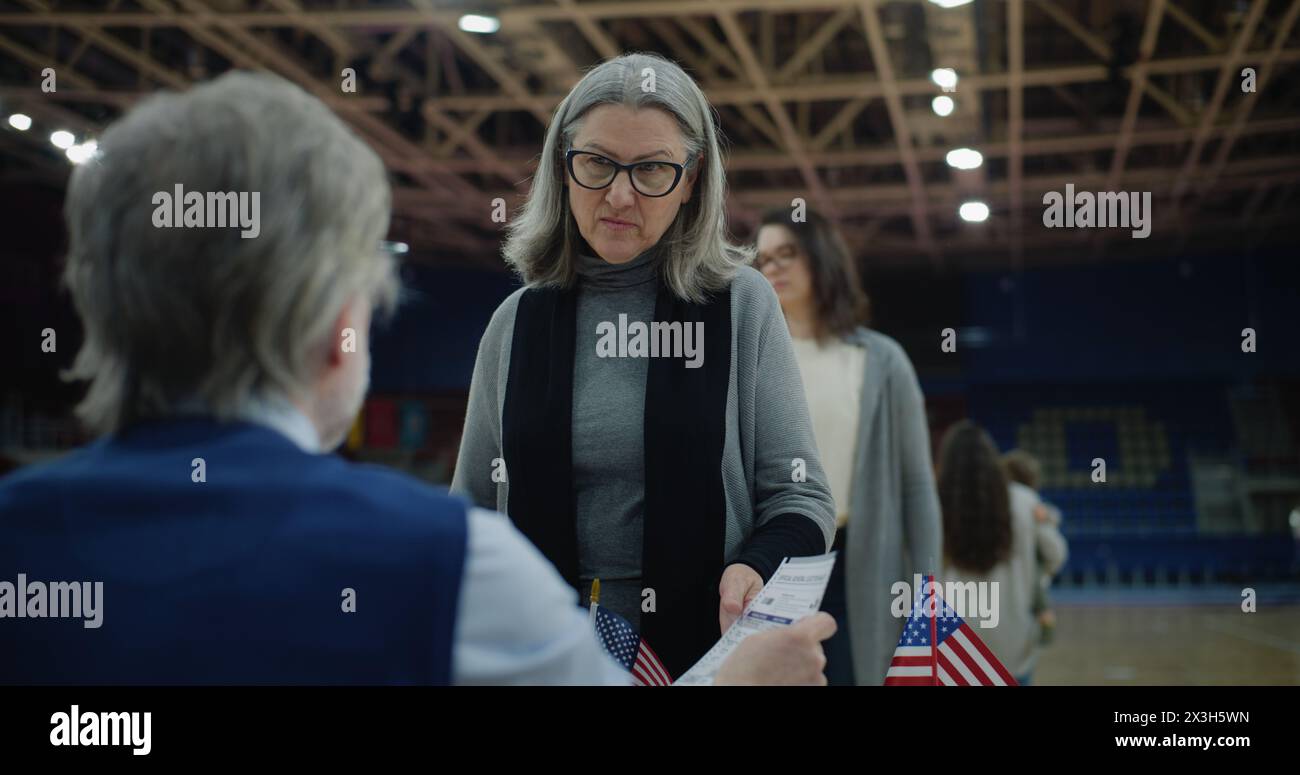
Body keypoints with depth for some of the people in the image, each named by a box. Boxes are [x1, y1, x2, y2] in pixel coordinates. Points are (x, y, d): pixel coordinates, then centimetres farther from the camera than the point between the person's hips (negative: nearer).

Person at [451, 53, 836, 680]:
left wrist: (756, 568, -24)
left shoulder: (741, 304, -5)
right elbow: (474, 512, 9)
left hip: (710, 651, -2)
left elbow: (800, 498, -4)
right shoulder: (518, 322, 1)